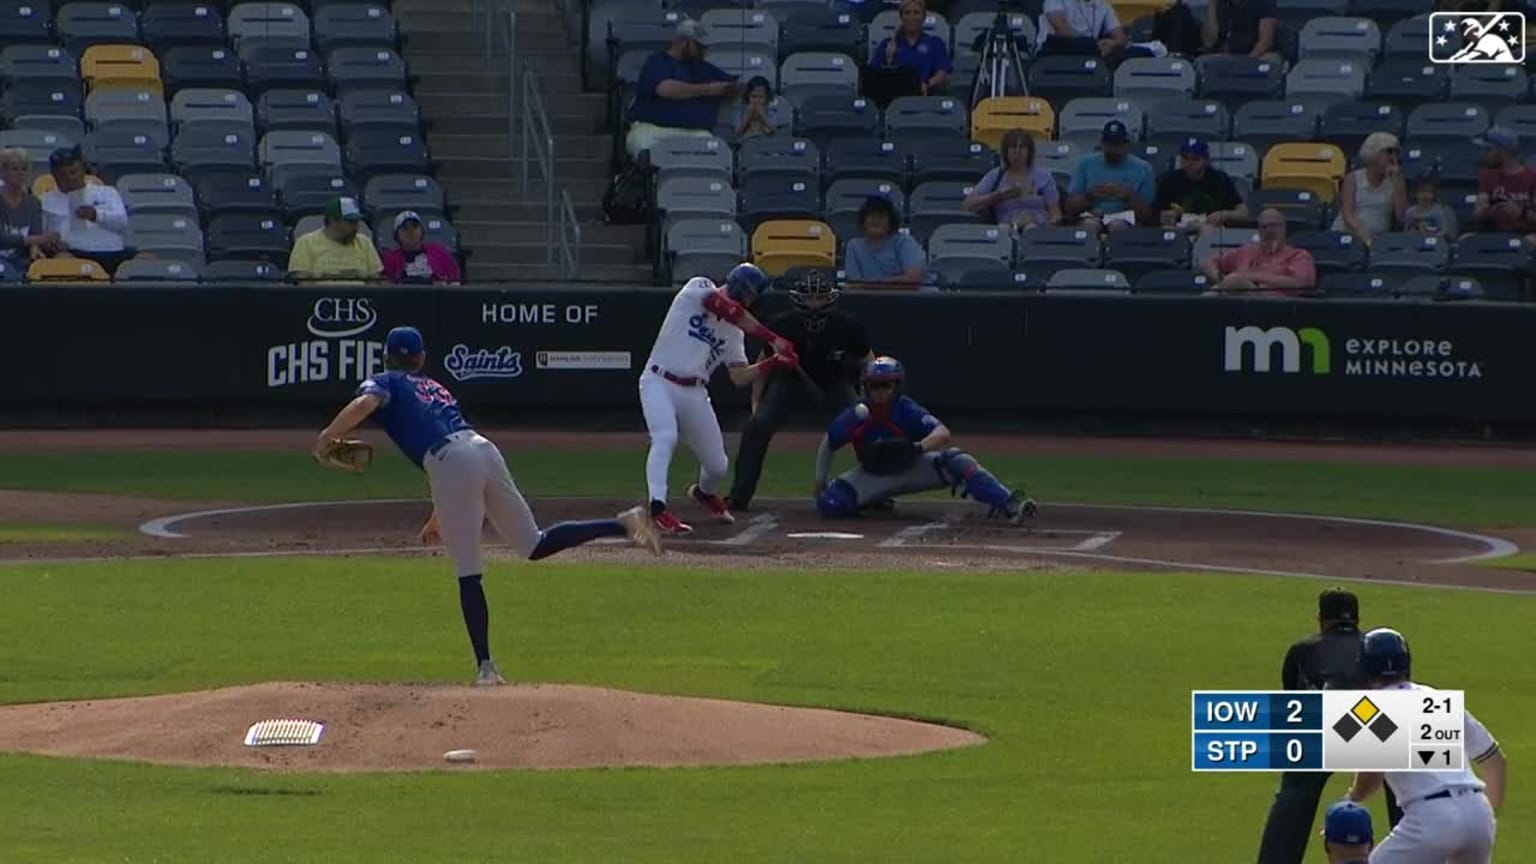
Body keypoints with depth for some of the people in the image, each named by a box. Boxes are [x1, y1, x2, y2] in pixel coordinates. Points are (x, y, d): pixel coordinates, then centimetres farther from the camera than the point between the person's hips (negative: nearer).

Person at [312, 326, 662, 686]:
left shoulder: (385, 383, 16)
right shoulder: (436, 388, 35)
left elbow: (365, 403, -9)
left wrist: (326, 437, 2)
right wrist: (438, 519, 40)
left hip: (451, 463, -6)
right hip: (485, 450, 6)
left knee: (468, 572, -4)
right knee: (535, 545, 13)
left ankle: (485, 666, -8)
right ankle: (623, 524, 1)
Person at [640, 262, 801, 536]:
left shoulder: (734, 331, 13)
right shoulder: (698, 288, -5)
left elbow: (739, 377, 9)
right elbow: (730, 311, -21)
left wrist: (774, 363, -5)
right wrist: (773, 339, -23)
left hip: (694, 392, 6)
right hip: (659, 382, -6)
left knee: (717, 465, 7)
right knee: (666, 437, -32)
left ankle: (704, 492, 41)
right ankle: (658, 509, -36)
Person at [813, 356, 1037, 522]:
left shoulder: (907, 411, -24)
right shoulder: (855, 418, -19)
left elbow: (943, 434, -38)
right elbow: (827, 445, -2)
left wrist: (918, 447, -57)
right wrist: (820, 484, -8)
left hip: (912, 469, -2)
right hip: (874, 476, 2)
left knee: (955, 459, -30)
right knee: (830, 504, -23)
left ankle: (1009, 505, -42)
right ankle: (871, 501, 11)